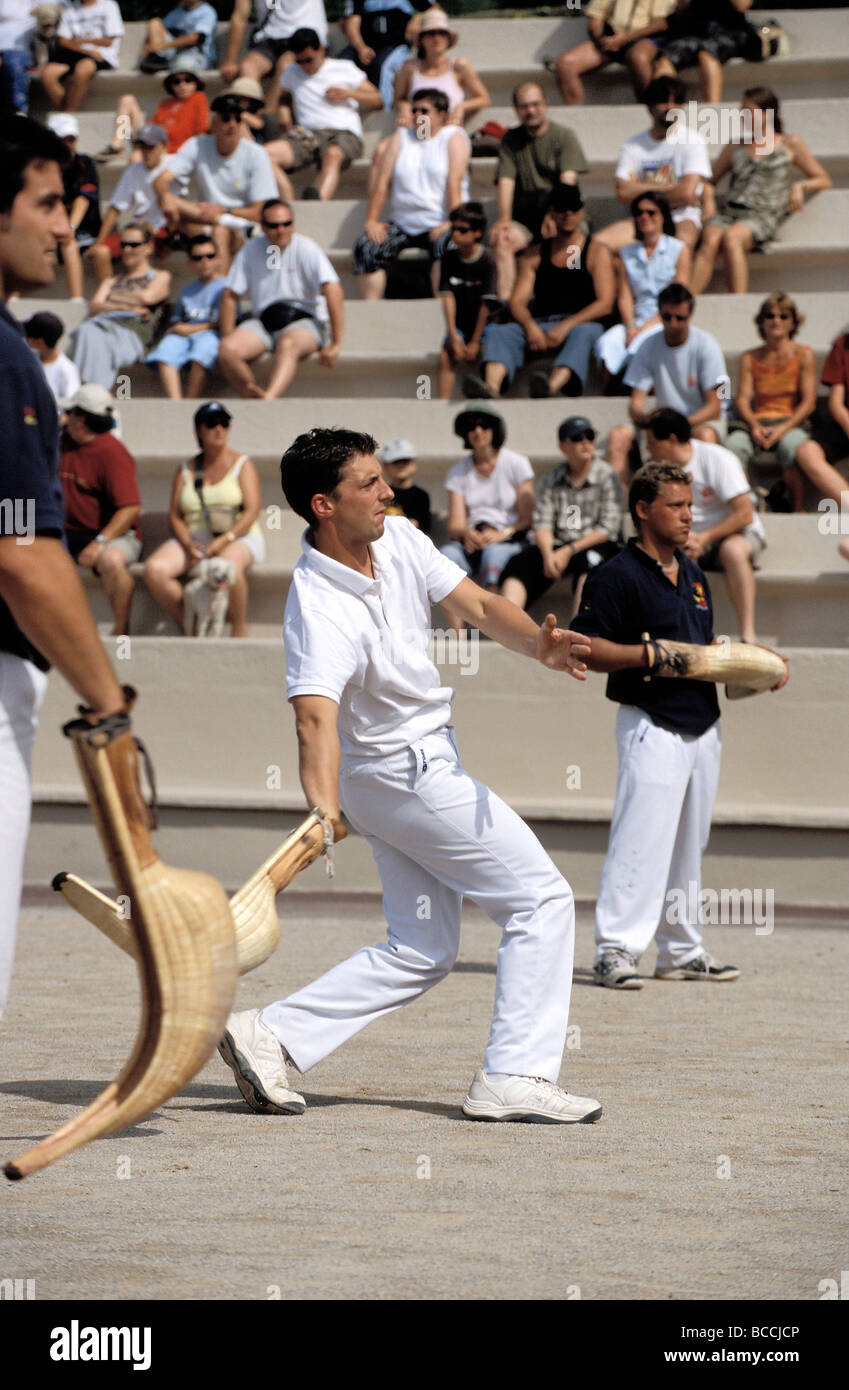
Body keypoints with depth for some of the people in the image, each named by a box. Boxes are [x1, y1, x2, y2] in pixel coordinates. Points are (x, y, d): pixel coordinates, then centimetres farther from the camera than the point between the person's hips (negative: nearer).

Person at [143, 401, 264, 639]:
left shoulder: (242, 465, 8)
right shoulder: (186, 470, 17)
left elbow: (252, 510, -4)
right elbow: (174, 515, 10)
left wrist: (224, 540, -19)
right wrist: (188, 543, -11)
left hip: (238, 539, -4)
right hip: (195, 538, 4)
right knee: (154, 569, -27)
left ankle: (240, 630, -23)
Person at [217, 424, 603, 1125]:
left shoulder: (400, 539, -3)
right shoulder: (320, 605, -28)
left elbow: (480, 605, -4)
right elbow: (316, 714, -41)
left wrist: (540, 643, -24)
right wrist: (324, 809, -56)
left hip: (425, 761, 9)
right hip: (408, 772, -9)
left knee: (420, 951, 11)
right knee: (543, 898, -4)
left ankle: (272, 1037, 5)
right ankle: (515, 1078, -2)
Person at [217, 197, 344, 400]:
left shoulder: (306, 249, -7)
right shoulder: (251, 250, 4)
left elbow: (333, 291, -17)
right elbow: (230, 297, 7)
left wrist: (335, 345, -24)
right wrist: (227, 342, -1)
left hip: (303, 320, -4)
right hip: (262, 321, 4)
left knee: (287, 345, -39)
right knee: (228, 350, -25)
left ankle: (268, 398, -61)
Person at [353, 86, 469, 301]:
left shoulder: (453, 138, 3)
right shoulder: (400, 139, 15)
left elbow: (454, 183, -10)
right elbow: (381, 182, 9)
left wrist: (451, 223, -21)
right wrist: (371, 221, -1)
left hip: (438, 225, -4)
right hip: (402, 223, 4)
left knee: (445, 245, -36)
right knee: (366, 247, -19)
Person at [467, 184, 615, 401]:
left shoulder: (597, 251, 10)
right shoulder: (535, 254, 20)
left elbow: (605, 304, -3)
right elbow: (517, 301, 10)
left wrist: (566, 326, -17)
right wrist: (530, 326, -14)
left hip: (582, 323, -4)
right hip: (540, 324, 4)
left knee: (582, 333, -38)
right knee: (499, 332, -23)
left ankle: (553, 385, -67)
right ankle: (492, 385, -51)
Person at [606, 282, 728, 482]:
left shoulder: (705, 344, -10)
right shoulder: (649, 347, -1)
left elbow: (714, 407, -14)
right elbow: (636, 403, -4)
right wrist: (648, 418, -29)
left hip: (702, 421, -3)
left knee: (705, 434, -38)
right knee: (618, 435, -22)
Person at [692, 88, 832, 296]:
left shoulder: (790, 144, 17)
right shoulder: (735, 146, 28)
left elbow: (823, 180, 18)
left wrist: (800, 186, -2)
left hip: (762, 216, -3)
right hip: (729, 212, 3)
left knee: (731, 237, -37)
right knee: (710, 239, -33)